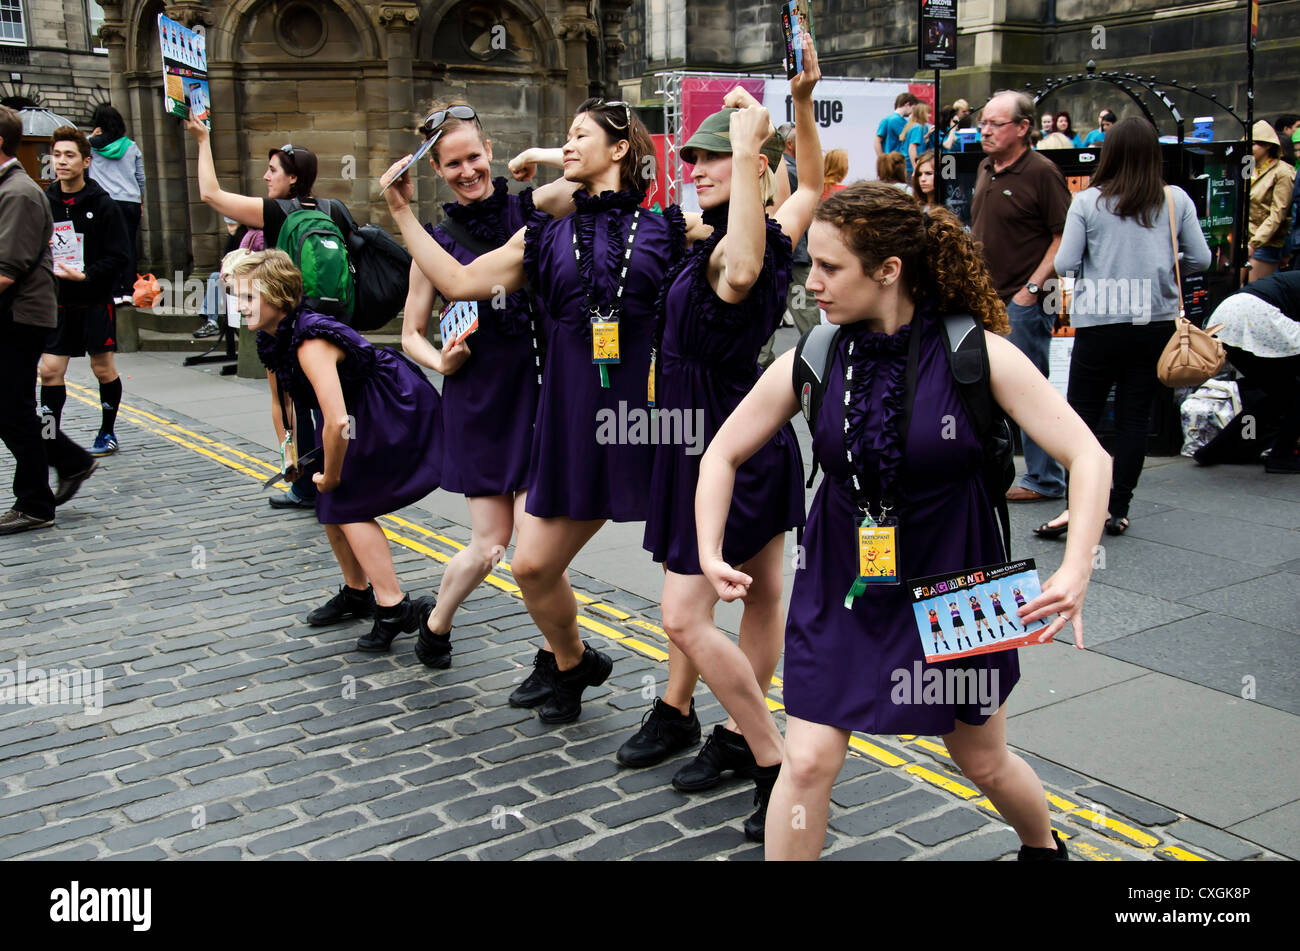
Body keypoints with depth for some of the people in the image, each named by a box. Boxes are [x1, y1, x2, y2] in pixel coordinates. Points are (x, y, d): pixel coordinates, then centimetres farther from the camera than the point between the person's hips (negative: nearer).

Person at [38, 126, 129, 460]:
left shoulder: (102, 204, -6)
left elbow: (118, 257, -8)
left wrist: (84, 275, -18)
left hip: (95, 300, -2)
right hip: (57, 302, 3)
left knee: (103, 368, 7)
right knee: (50, 369, -3)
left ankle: (108, 433, 23)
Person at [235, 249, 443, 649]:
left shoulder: (310, 342, -31)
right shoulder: (271, 340, 0)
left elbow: (337, 423, -37)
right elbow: (282, 403, 18)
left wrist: (331, 476, -22)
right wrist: (289, 455, 15)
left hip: (401, 410, -9)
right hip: (363, 413, 9)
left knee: (348, 506, -11)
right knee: (328, 501, 10)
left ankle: (395, 607, -8)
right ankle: (358, 592, 29)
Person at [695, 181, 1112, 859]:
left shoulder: (978, 355, -19)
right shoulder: (809, 366, -12)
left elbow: (1088, 457, -17)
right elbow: (723, 454, 0)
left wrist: (1074, 571, -29)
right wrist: (710, 554, -12)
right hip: (839, 589, 1)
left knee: (985, 765, 17)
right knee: (807, 763, -6)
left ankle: (1042, 845, 51)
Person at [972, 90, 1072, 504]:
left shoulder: (1042, 172, -12)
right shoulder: (986, 169, 12)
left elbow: (1065, 237, -14)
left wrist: (1032, 288, -17)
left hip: (1023, 303, -8)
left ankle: (1044, 479, 8)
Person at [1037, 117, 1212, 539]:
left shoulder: (1087, 202, -6)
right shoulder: (1176, 200, 0)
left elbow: (1064, 263, -8)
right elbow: (1200, 259, 2)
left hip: (1100, 322, -2)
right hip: (1157, 322, 2)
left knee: (1082, 414, 6)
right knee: (1135, 417, 8)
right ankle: (1117, 509, 11)